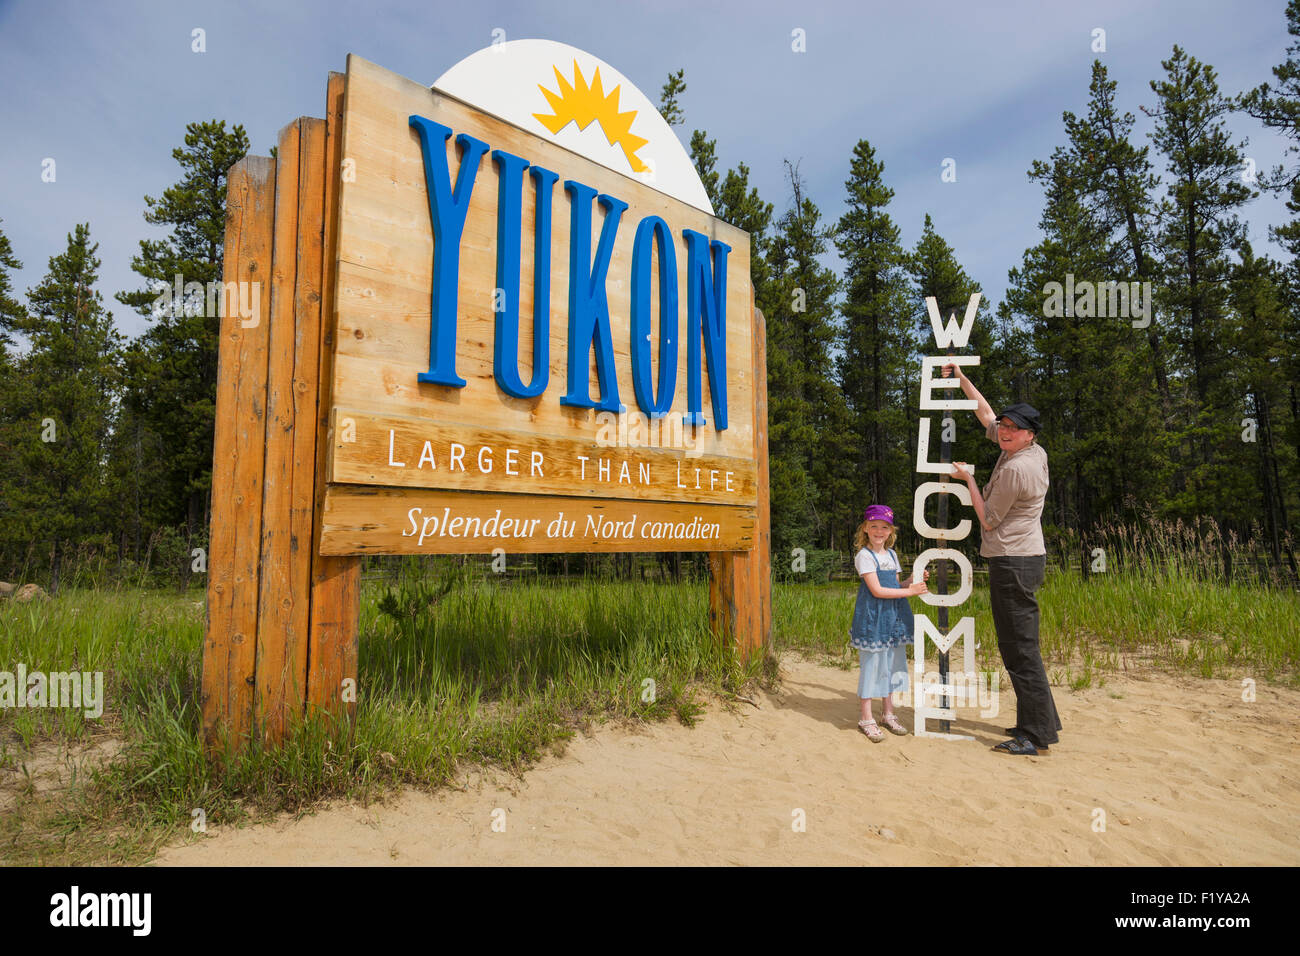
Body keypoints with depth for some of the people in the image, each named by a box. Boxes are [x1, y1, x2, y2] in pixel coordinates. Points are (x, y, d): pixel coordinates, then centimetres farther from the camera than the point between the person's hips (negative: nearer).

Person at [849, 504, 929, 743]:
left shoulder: (891, 554, 13)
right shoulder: (864, 555, -10)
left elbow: (896, 585, 17)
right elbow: (877, 590, -16)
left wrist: (913, 579, 0)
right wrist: (909, 591, -15)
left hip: (894, 616, 7)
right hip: (872, 616, -7)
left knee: (891, 664, 12)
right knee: (871, 664, -2)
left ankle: (888, 713, 26)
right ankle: (867, 719, 8)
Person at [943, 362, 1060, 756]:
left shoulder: (1014, 468, -18)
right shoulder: (1036, 453, 11)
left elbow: (988, 519, -8)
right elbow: (986, 414, 22)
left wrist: (968, 479, 1)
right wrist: (962, 379, 23)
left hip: (1012, 562, -10)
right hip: (1025, 557, 10)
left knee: (1019, 648, -7)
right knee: (1020, 644, 15)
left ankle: (1035, 736, -1)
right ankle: (1042, 722, 24)